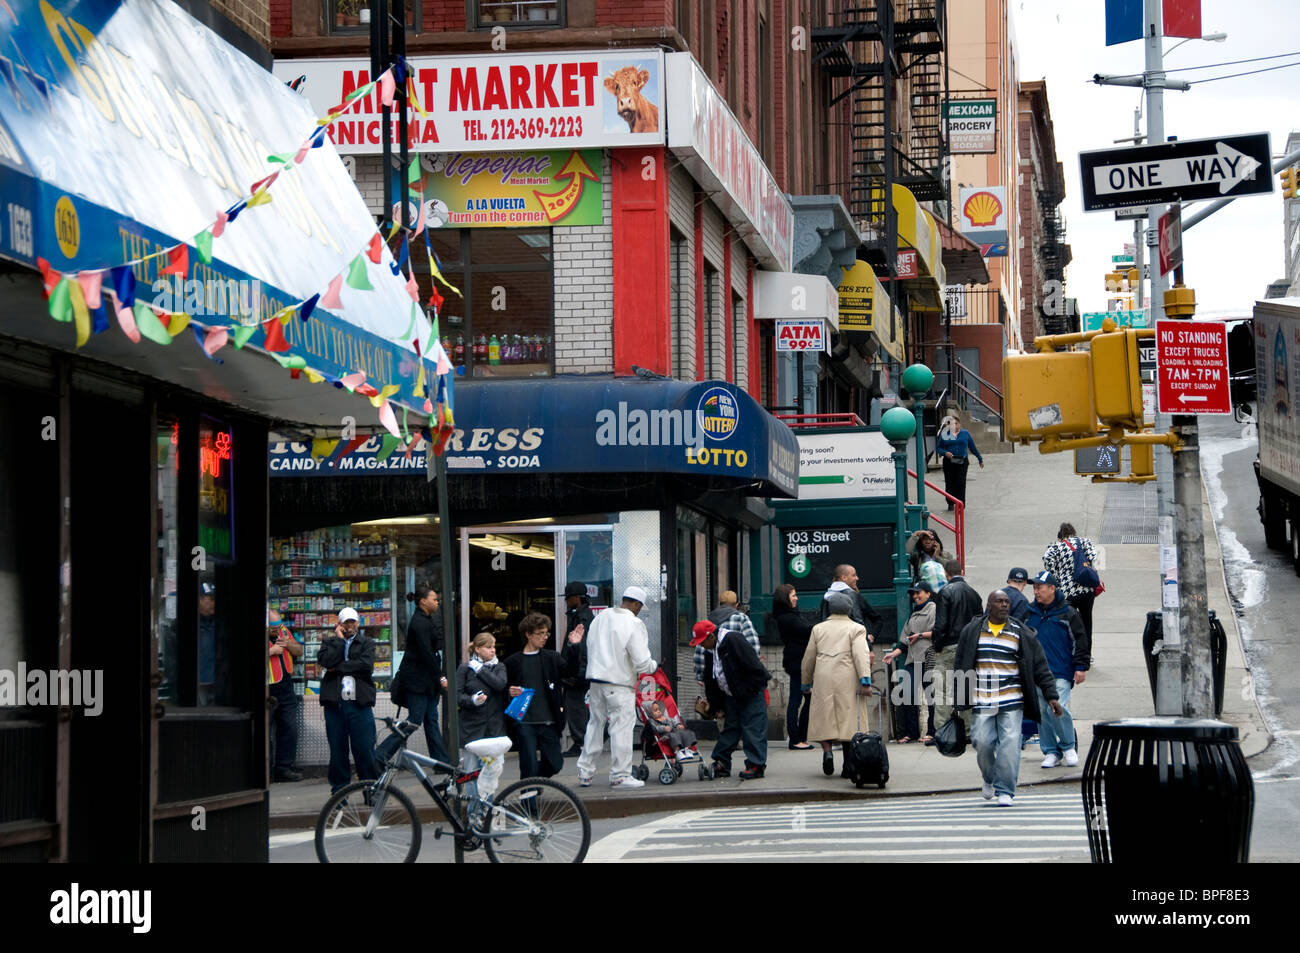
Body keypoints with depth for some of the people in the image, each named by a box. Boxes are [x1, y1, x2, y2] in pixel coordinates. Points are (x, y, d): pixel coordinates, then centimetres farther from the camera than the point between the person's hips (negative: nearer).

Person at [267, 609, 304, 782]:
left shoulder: (283, 631, 9)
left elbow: (299, 651, 15)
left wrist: (288, 644, -5)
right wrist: (271, 651, -24)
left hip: (285, 689, 7)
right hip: (266, 691, -7)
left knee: (289, 729, 6)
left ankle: (284, 768, 13)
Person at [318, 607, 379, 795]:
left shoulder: (367, 643, 12)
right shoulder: (330, 642, 14)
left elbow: (366, 665, -7)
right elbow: (325, 660, -7)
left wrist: (338, 667, -6)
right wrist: (339, 638, 0)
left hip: (359, 704, -1)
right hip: (334, 704, 1)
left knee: (365, 750, -2)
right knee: (337, 751, 4)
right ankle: (339, 791, 12)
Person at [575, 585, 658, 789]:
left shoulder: (601, 617, 7)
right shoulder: (634, 625, -13)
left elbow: (589, 645, 15)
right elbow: (641, 662, -15)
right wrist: (653, 666, 4)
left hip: (596, 679, 7)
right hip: (620, 683, -7)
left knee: (595, 723, 15)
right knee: (622, 726, 0)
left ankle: (585, 772, 19)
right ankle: (620, 775, 3)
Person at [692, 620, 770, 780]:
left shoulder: (734, 641, -20)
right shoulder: (710, 651, 7)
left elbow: (755, 670, -21)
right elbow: (711, 680, 15)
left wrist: (744, 692, -18)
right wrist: (716, 705, 9)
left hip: (752, 693, -8)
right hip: (732, 696, 8)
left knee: (753, 728, -8)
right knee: (730, 727, 10)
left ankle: (756, 765, -6)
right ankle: (721, 765, 13)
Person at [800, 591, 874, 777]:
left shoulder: (818, 629, 13)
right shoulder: (856, 629, 5)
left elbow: (808, 659, 16)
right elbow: (861, 655, -9)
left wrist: (806, 683, 27)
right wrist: (865, 681, -16)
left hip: (823, 680, 2)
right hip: (848, 680, -2)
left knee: (825, 720, 7)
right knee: (849, 719, 2)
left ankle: (827, 750, -18)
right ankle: (848, 765, 0)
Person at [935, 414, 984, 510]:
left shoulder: (965, 433, 9)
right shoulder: (945, 434, 5)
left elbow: (973, 447, 16)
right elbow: (938, 448, 6)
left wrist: (980, 459, 20)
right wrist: (945, 453, -15)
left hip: (962, 462, -1)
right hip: (949, 462, 1)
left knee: (960, 483, -11)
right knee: (949, 483, 4)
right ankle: (950, 503, 24)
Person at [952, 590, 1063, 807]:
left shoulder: (1022, 634, 6)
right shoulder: (972, 631, 8)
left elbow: (1040, 667, 8)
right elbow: (961, 666, 14)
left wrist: (1051, 696, 1)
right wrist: (960, 699, 12)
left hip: (1012, 702, -1)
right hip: (982, 703, 1)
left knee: (1009, 744, -10)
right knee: (983, 742, -6)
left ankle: (1005, 791, -2)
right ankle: (989, 779, 22)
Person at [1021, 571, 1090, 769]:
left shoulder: (1067, 613, -1)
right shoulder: (1029, 614, 11)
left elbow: (1081, 641, 1)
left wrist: (1081, 667, -4)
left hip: (1060, 673, -5)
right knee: (1042, 712, 4)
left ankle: (1069, 746, 5)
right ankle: (1051, 752, 13)